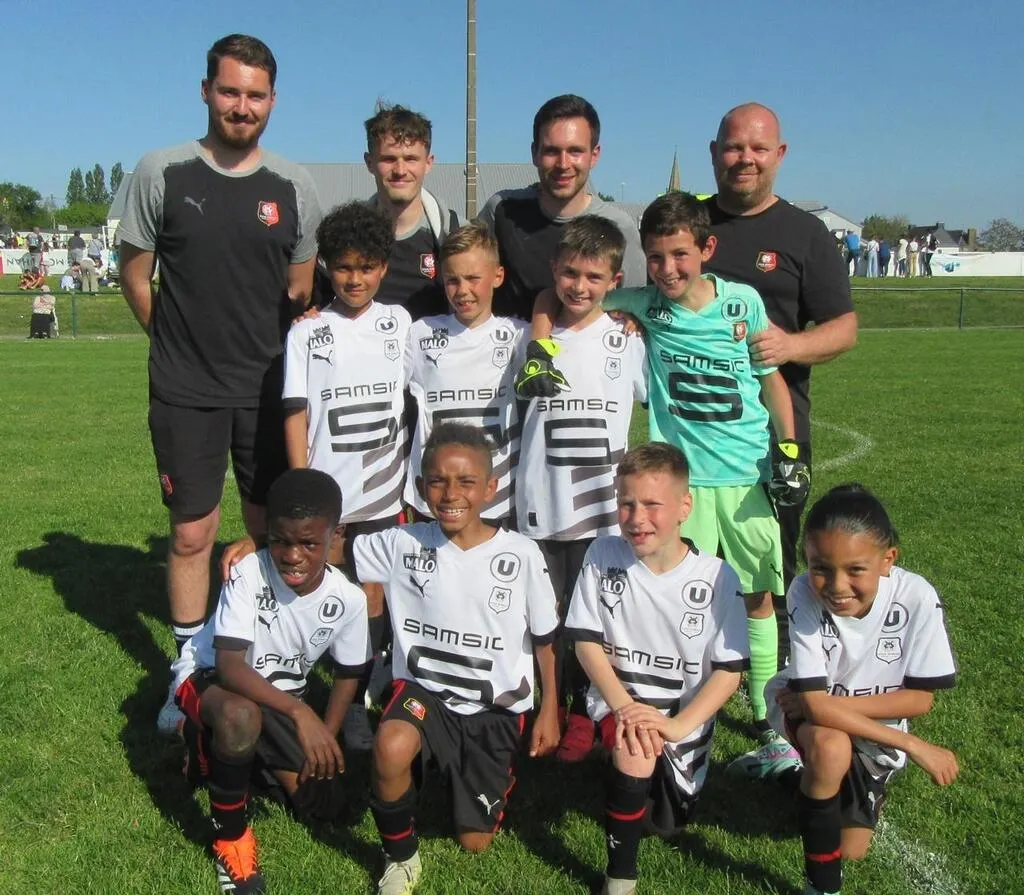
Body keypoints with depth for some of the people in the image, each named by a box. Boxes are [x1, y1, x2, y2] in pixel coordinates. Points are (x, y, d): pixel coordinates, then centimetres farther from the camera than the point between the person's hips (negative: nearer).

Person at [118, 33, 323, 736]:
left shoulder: (294, 186, 2)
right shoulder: (162, 173, -3)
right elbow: (136, 275, 6)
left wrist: (280, 356, 6)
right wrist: (180, 342, 6)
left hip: (269, 388, 2)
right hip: (185, 393, -1)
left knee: (271, 531, 10)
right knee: (192, 532, 5)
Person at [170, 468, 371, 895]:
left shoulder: (348, 600, -16)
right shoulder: (247, 574, -28)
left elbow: (347, 675, 0)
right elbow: (229, 667, -35)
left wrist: (323, 742, -12)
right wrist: (300, 712, -45)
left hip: (280, 696, 5)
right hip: (209, 677, -4)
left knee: (320, 804, -4)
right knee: (240, 715, -40)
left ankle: (253, 756, 22)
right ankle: (229, 835, -13)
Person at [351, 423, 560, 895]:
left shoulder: (521, 556, -10)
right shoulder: (403, 545, -8)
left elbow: (544, 638, 1)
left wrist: (549, 711, 4)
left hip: (496, 706, 0)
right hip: (424, 689, 0)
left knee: (474, 842, 3)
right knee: (390, 748, -34)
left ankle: (495, 774, 37)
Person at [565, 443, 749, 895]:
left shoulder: (717, 578, -12)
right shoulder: (603, 556, -9)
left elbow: (729, 670, -9)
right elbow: (587, 641, -5)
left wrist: (679, 725, -21)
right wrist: (624, 707, -19)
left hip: (685, 714, 1)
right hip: (617, 701, -1)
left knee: (666, 824, 3)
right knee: (634, 756, -32)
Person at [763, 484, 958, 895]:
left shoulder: (917, 597, -28)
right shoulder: (804, 594, -32)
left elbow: (920, 698, -18)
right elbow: (816, 704, -32)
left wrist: (835, 703, -26)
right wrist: (912, 745, -31)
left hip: (876, 724, 2)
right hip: (806, 707, -2)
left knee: (851, 850, 5)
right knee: (831, 747, -36)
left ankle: (807, 771, 36)